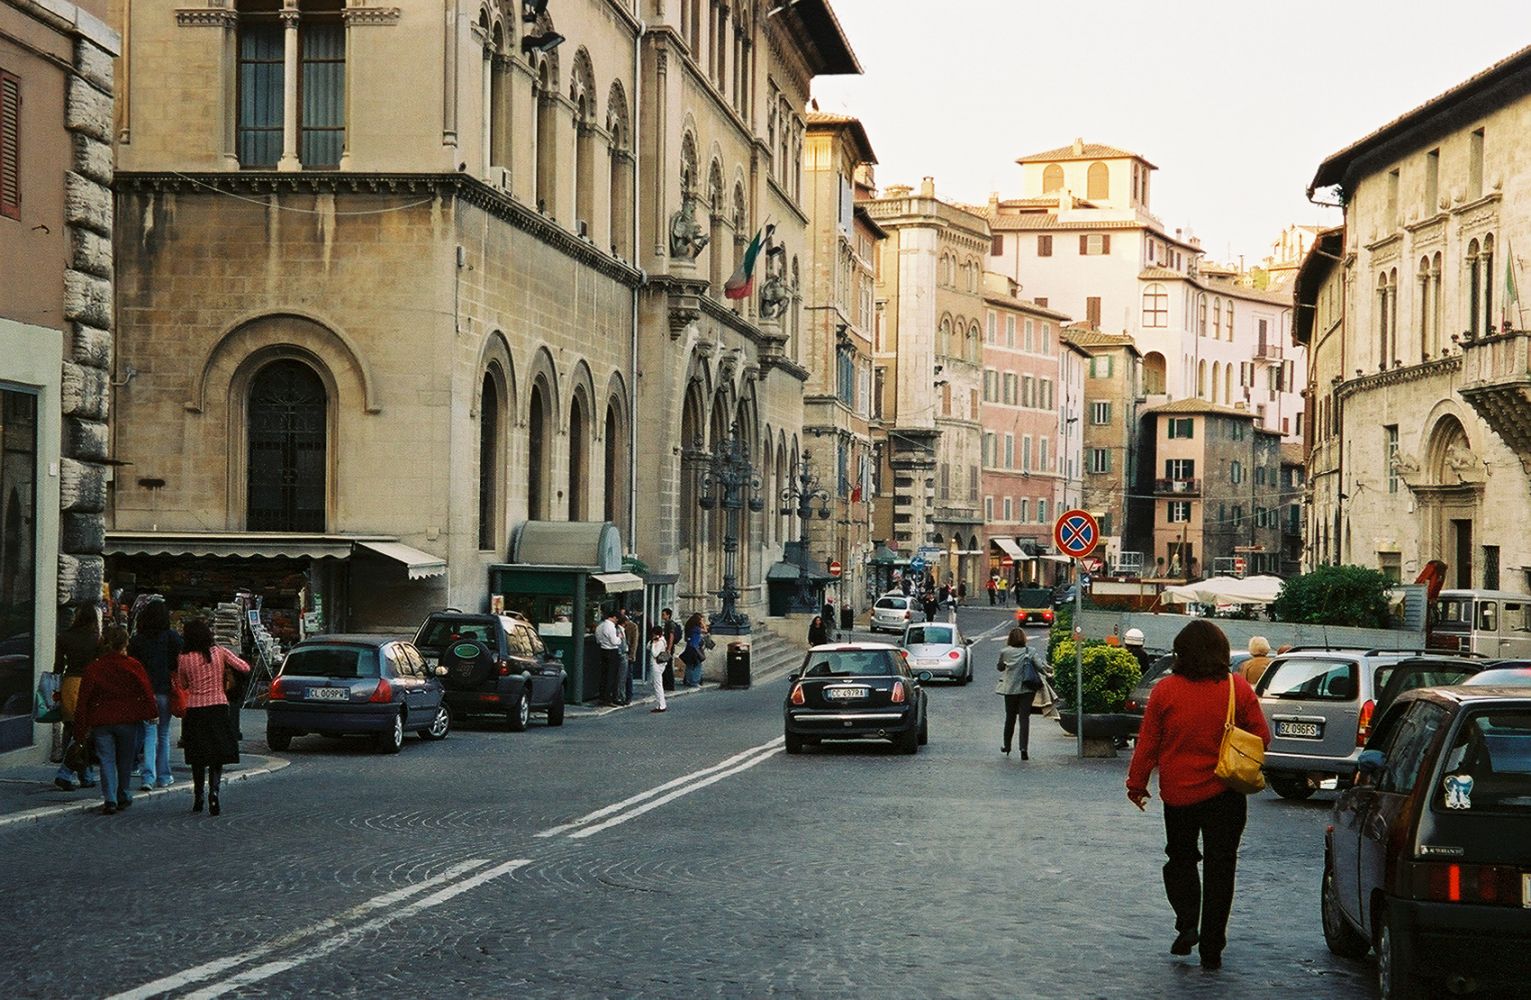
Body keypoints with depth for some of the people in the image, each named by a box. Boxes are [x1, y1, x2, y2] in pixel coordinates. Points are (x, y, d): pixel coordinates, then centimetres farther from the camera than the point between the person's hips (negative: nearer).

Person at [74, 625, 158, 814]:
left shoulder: (93, 668, -2)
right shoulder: (133, 666, -5)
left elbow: (84, 699, -1)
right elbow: (147, 692, -4)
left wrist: (81, 727, 3)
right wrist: (151, 713, 7)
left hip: (101, 721, 0)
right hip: (128, 720, 0)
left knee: (106, 760, 1)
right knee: (125, 760, 15)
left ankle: (110, 799, -11)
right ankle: (124, 797, 24)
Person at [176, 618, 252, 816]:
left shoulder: (184, 659, -5)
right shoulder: (219, 653, -4)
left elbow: (182, 684, 7)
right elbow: (245, 668, 1)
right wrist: (226, 668, 17)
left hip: (194, 710, 0)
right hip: (218, 708, 0)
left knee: (198, 757, 14)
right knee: (217, 756, 2)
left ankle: (198, 798, 20)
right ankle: (214, 791, -19)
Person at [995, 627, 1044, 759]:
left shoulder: (1005, 652, -4)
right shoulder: (1030, 652, -5)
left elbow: (1000, 668, 10)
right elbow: (1040, 668, -5)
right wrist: (1047, 669, 15)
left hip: (1010, 689, 1)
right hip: (1028, 689, -1)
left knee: (1010, 717, 16)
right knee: (1024, 717, 0)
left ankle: (1006, 746, 30)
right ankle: (1024, 748, -11)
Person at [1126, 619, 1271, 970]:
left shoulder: (1165, 690, -8)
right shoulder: (1238, 688, -7)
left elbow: (1147, 743, -3)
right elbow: (1261, 737, 0)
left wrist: (1136, 784, 8)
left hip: (1178, 793, 0)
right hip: (1225, 795, 0)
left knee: (1180, 859, 20)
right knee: (1219, 868, 7)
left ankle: (1187, 924, 1)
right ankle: (1211, 950, 7)